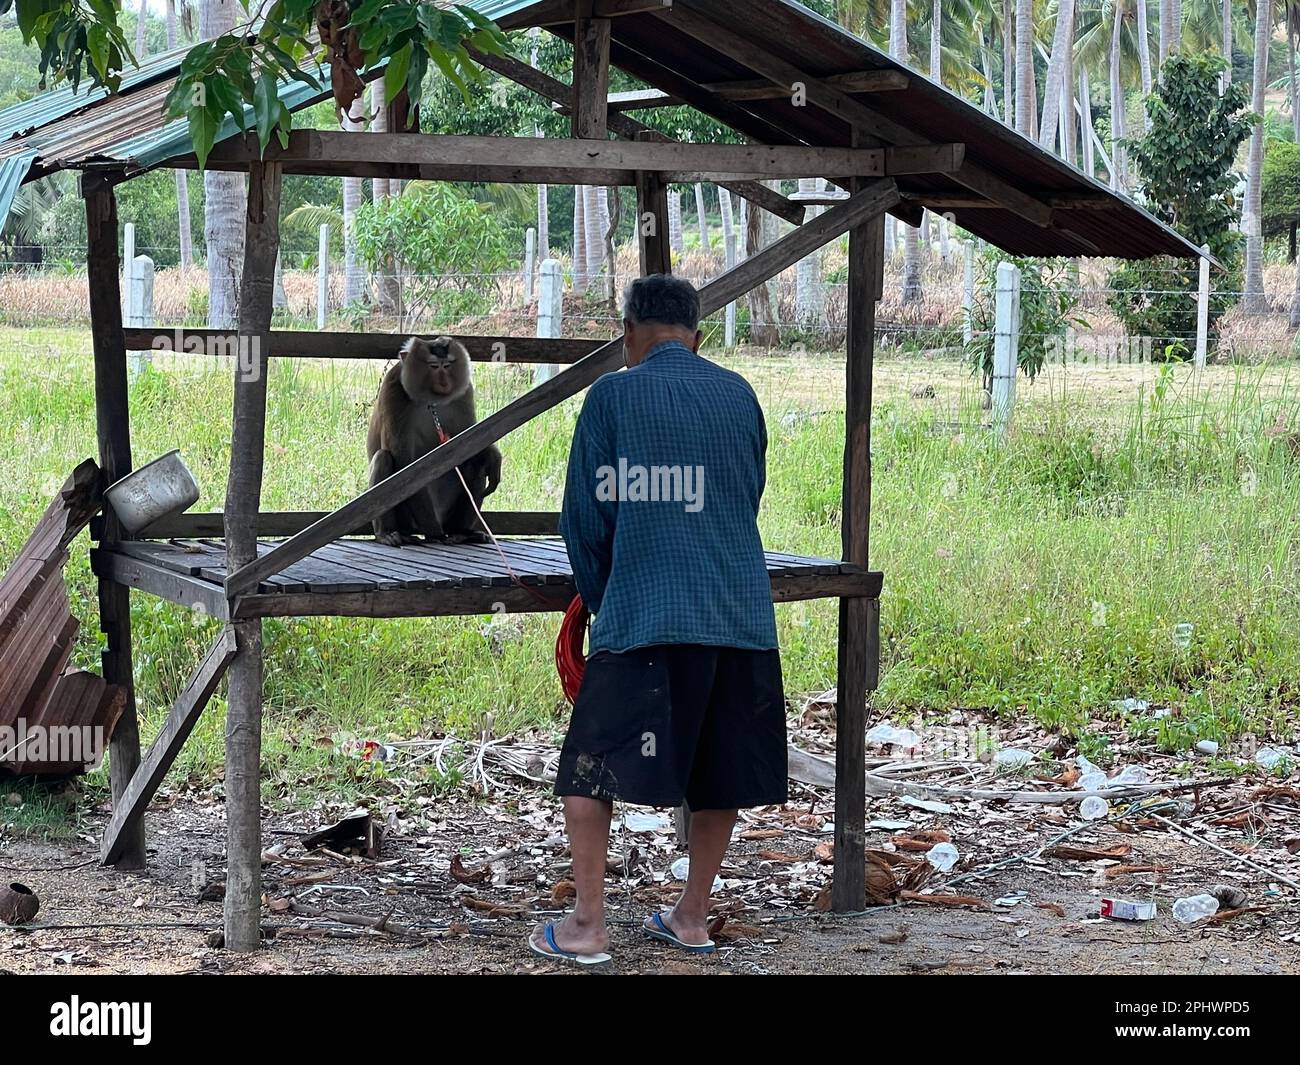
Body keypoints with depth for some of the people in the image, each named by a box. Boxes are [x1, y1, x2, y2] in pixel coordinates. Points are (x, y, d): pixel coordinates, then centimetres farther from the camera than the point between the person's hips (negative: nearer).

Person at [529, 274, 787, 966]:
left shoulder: (612, 397, -1)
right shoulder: (739, 396, 10)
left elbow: (585, 514, 2)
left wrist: (600, 598, 17)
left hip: (643, 613, -4)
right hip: (741, 612, 4)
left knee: (591, 765, 4)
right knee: (719, 767, 15)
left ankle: (587, 927, 2)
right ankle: (693, 916, 22)